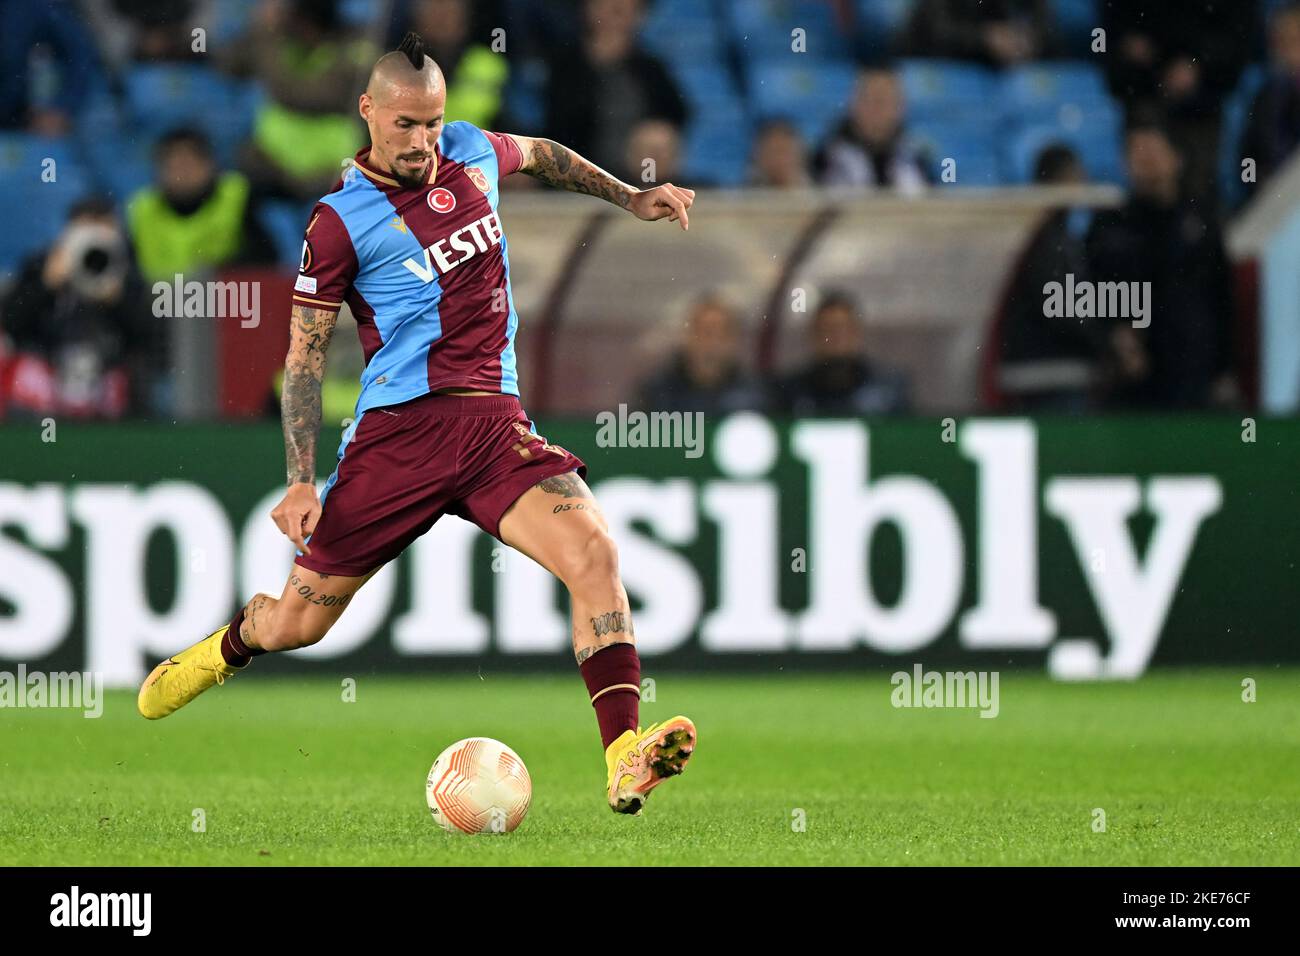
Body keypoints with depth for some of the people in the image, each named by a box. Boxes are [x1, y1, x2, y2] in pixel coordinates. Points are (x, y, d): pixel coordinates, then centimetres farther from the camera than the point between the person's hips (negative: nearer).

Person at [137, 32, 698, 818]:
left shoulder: (472, 153, 10)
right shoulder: (341, 221, -5)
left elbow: (540, 154, 35)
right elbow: (304, 357, -1)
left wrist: (630, 198, 30)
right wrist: (302, 482, -9)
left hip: (495, 423, 3)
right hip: (398, 428, -3)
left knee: (593, 549, -24)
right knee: (297, 623, 3)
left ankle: (626, 762, -32)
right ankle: (227, 649, 42)